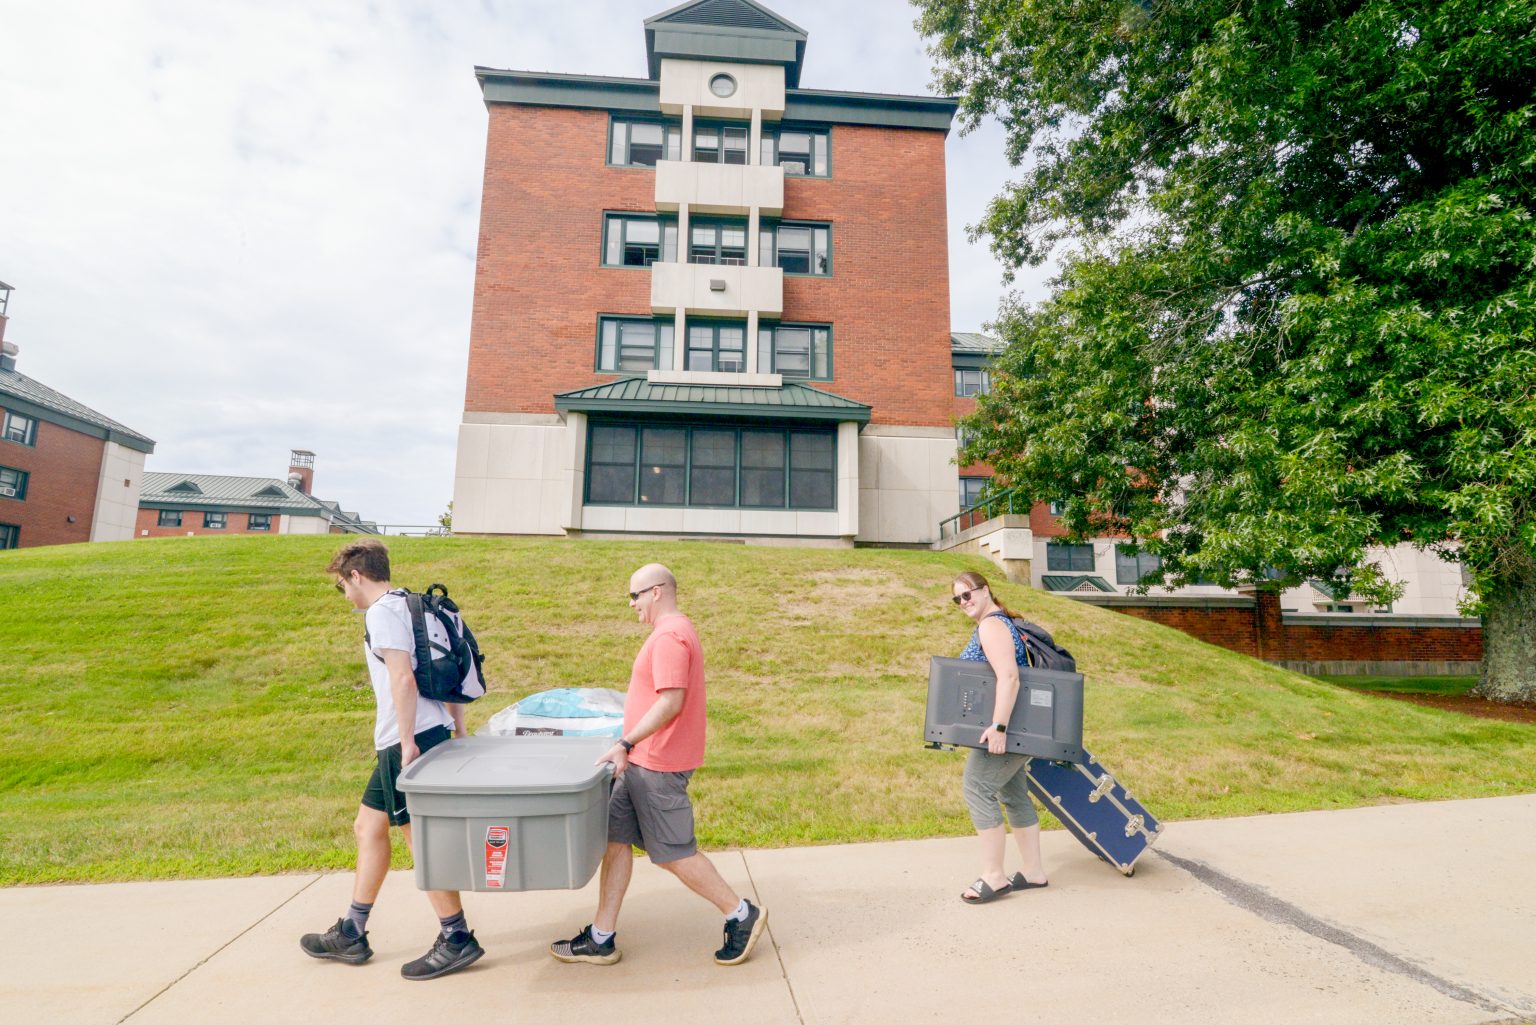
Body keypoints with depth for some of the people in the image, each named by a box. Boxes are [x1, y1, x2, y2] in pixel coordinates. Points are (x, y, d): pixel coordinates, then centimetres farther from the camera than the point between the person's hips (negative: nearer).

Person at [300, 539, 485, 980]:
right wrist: (459, 734, 17)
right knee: (368, 827, 20)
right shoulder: (412, 606, 17)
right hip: (433, 731, 10)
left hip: (410, 740, -10)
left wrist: (408, 742, -20)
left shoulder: (382, 612, -10)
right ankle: (351, 935, 33)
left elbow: (403, 678, -21)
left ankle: (456, 939, 10)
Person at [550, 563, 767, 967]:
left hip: (659, 766, -10)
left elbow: (671, 702, -27)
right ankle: (600, 939, 23)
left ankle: (742, 915, 16)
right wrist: (630, 748, 22)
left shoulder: (669, 636, -20)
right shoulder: (673, 631, 14)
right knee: (615, 839, 13)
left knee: (675, 854, 1)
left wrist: (626, 743, -24)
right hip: (643, 762, 10)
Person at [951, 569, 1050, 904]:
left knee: (978, 788, -8)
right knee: (1014, 795, 15)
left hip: (1006, 728, -11)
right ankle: (1033, 871, 23)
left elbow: (1008, 677, -26)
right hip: (1014, 727, 11)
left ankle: (993, 877, -2)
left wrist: (998, 726, -29)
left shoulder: (991, 625, -16)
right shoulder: (1002, 622, 16)